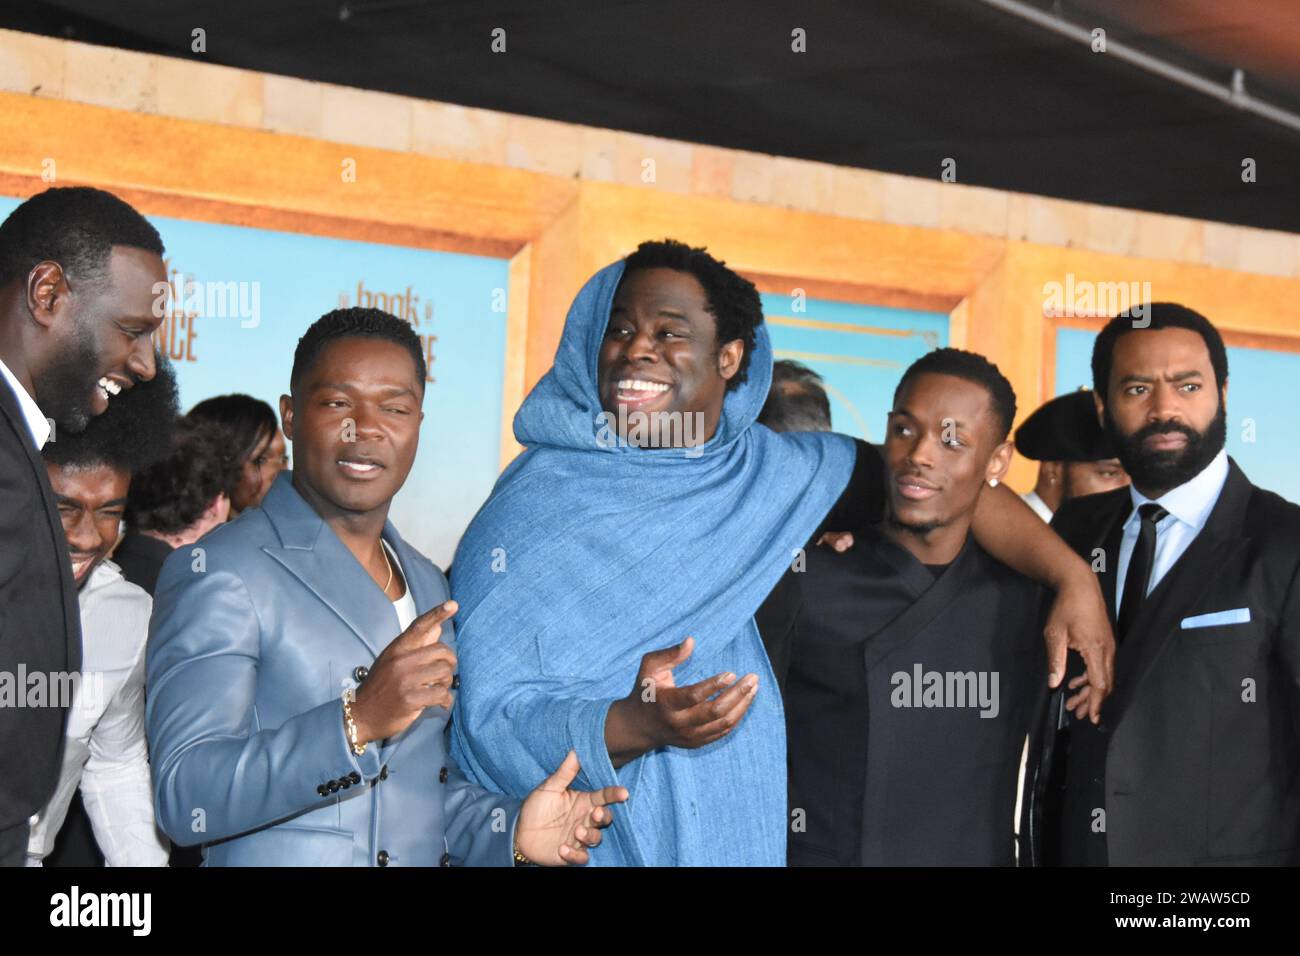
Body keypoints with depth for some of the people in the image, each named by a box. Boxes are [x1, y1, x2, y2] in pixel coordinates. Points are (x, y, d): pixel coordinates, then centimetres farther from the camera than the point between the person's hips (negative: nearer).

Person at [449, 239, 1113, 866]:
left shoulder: (773, 472, 2)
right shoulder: (539, 500, -9)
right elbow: (491, 729, -15)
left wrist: (1073, 578, -3)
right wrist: (635, 726, -32)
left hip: (753, 841, 4)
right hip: (597, 847, -4)